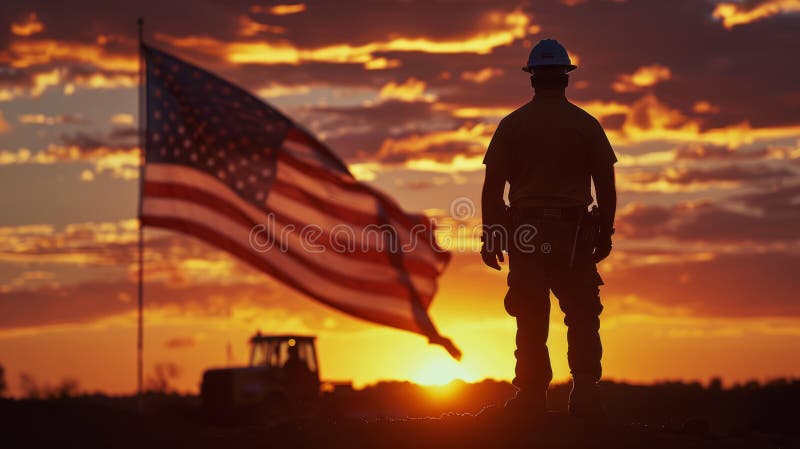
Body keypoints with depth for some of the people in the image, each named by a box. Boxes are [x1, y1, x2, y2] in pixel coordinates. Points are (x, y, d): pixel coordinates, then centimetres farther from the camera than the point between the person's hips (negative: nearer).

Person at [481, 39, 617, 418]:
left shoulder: (512, 124, 5)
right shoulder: (586, 125, 5)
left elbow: (491, 187, 2)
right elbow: (606, 187, 3)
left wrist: (490, 236, 6)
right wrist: (604, 235, 10)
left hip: (525, 231, 1)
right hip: (573, 231, 0)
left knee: (531, 319, 3)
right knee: (582, 316, 4)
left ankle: (531, 395, 1)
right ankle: (585, 393, -5)